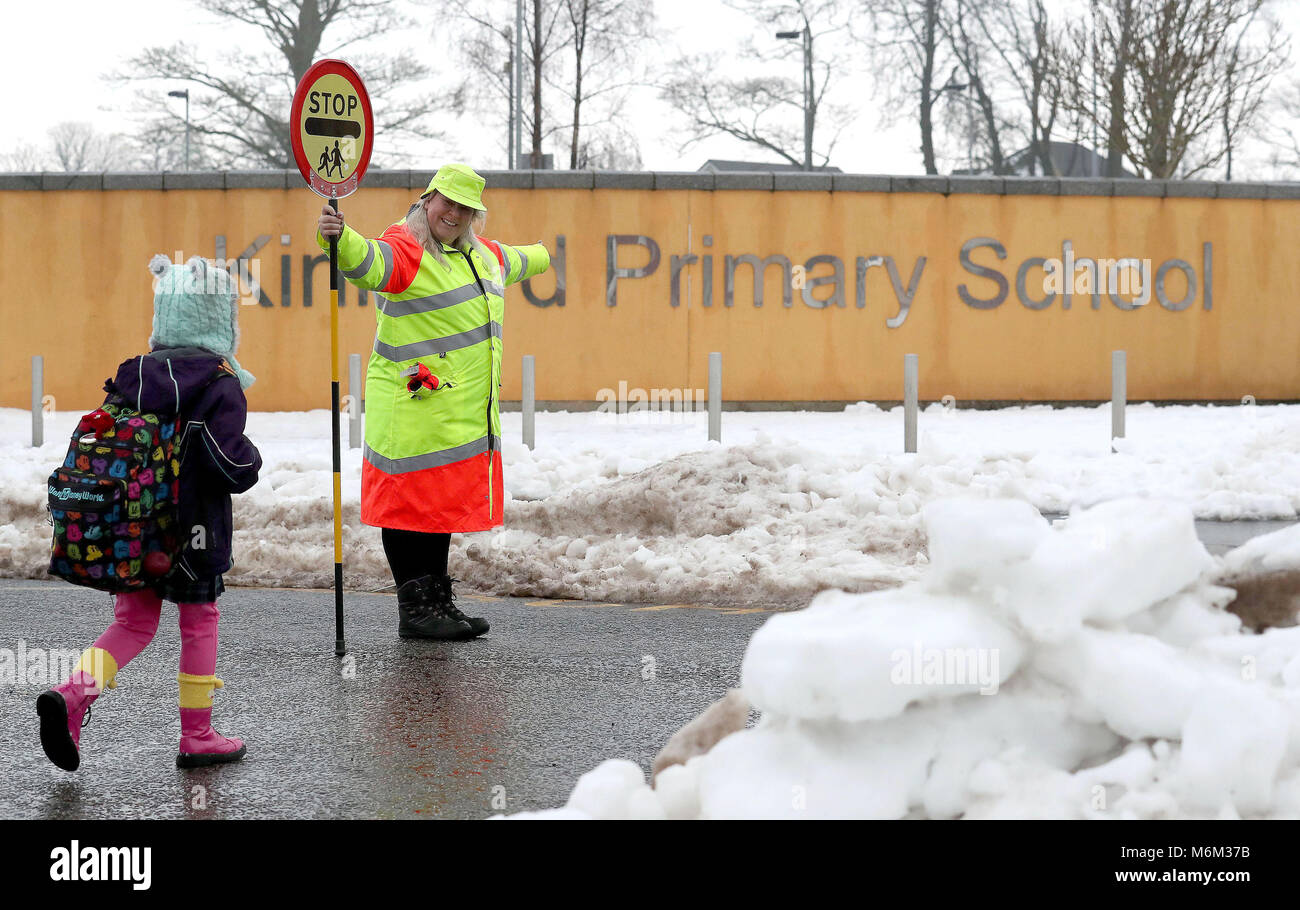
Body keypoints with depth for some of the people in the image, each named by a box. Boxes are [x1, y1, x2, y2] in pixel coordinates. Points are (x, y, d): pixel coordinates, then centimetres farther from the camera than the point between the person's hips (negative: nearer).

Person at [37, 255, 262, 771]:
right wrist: (253, 460, 3)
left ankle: (73, 694, -11)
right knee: (200, 623, 10)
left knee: (132, 623, 12)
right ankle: (197, 737, 17)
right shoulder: (219, 384, -13)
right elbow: (234, 468, -18)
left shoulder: (133, 376, 5)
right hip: (193, 529, -5)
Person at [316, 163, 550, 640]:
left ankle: (439, 602, 23)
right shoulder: (407, 249, -11)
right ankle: (414, 612, 0)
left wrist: (542, 255, 59)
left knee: (447, 504, 14)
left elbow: (512, 261, 40)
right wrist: (340, 239, -54)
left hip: (464, 413, 9)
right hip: (413, 409, -9)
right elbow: (369, 262, -32)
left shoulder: (481, 253, 17)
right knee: (409, 502, -4)